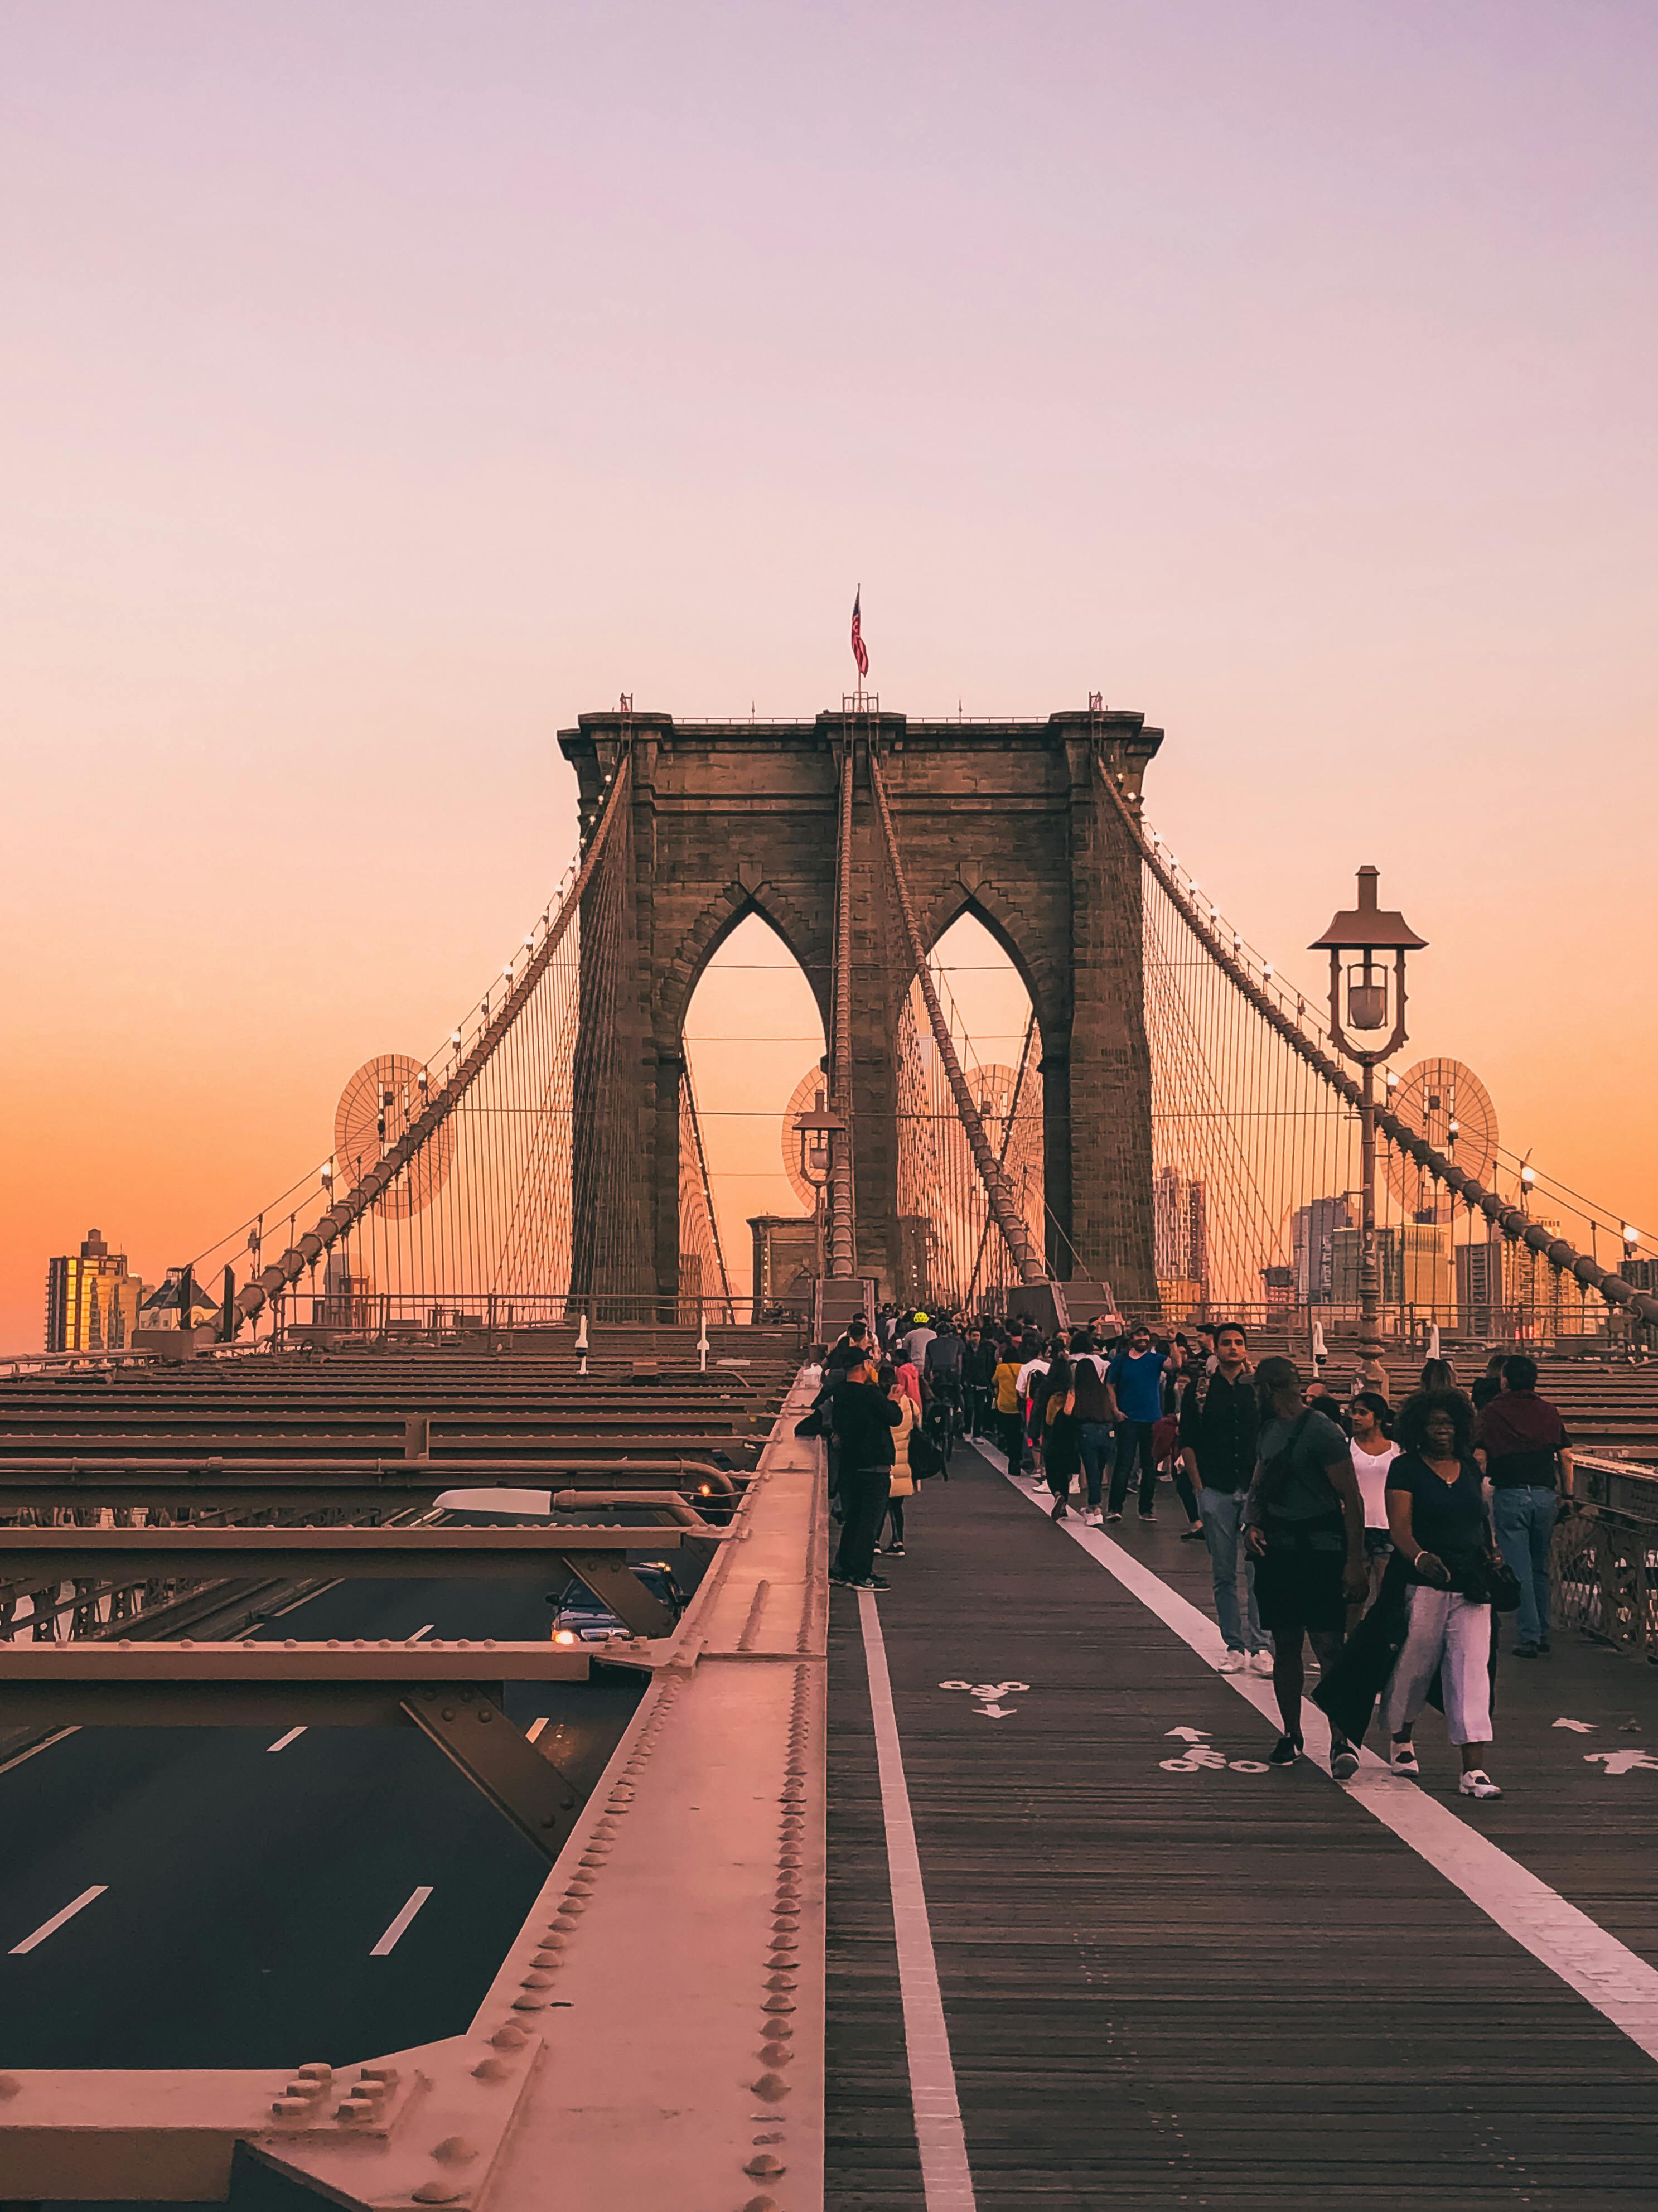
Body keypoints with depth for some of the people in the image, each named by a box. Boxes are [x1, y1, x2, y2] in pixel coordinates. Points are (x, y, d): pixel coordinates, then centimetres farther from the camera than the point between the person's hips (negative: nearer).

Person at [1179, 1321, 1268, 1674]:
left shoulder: (1259, 1386, 4)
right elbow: (1187, 1443, 7)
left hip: (1255, 1489, 0)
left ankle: (1259, 1647, 3)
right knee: (1224, 1574, 6)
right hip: (1216, 1491, 1)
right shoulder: (1199, 1388, 4)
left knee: (1258, 1572, -3)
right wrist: (1199, 1485, 0)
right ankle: (1234, 1648, 13)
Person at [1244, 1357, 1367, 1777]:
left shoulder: (1321, 1431, -12)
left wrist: (1355, 1562, -18)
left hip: (1319, 1551, -7)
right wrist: (1252, 1523, 0)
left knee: (1328, 1645, -10)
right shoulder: (1268, 1430, 13)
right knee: (1284, 1647, 10)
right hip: (1277, 1548, 7)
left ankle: (1341, 1742, -7)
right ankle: (1291, 1736, 20)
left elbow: (1351, 1499, -13)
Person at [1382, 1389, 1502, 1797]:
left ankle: (1474, 1771, -8)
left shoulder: (1470, 1469, 13)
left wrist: (1491, 1559, 17)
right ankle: (1403, 1741, 33)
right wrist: (1420, 1556, -30)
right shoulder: (1406, 1469, -3)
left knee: (1472, 1670, -5)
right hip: (1424, 1583, -4)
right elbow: (1399, 1526, -13)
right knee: (1414, 1664, 5)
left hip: (1471, 1586, 4)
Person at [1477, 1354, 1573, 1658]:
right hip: (1545, 1495, 3)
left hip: (1509, 1495, -3)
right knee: (1540, 1568, 17)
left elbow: (1479, 1458, -5)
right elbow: (1565, 1456, 7)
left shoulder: (1492, 1413, -1)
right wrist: (1568, 1496, 15)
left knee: (1519, 1569, 0)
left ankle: (1529, 1636, -4)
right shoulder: (1549, 1412, 7)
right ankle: (1542, 1634, 22)